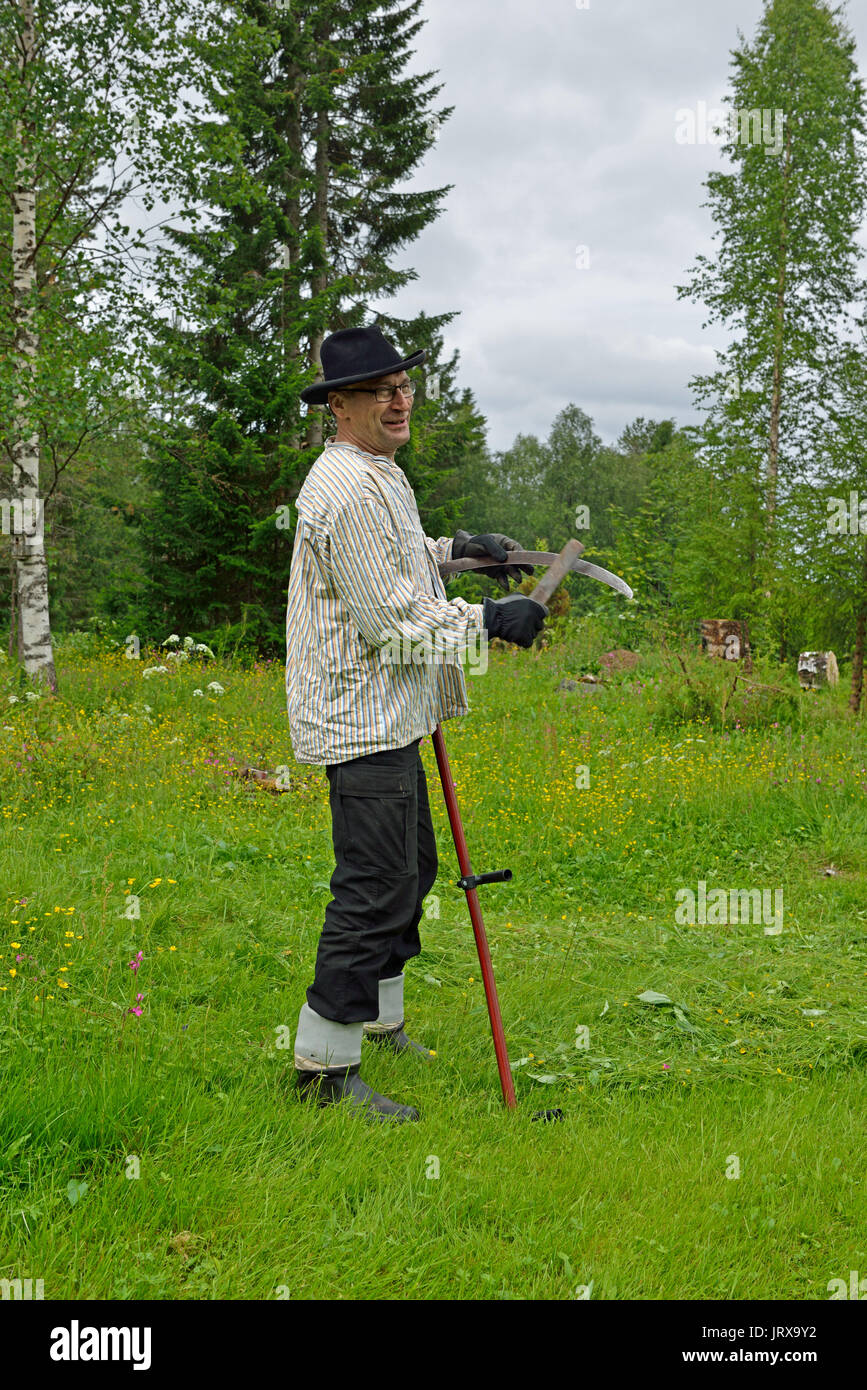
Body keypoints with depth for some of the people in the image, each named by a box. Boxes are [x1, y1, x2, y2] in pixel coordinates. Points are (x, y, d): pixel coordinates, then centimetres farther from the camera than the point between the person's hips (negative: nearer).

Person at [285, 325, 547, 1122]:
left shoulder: (376, 473, 14)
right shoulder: (352, 489, -21)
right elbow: (390, 623, -23)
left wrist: (457, 548, 24)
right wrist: (487, 620, -16)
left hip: (389, 716, 11)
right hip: (362, 720, -11)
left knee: (411, 866, 21)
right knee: (375, 887, -7)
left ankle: (379, 1020, 37)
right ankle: (325, 1067, 3)